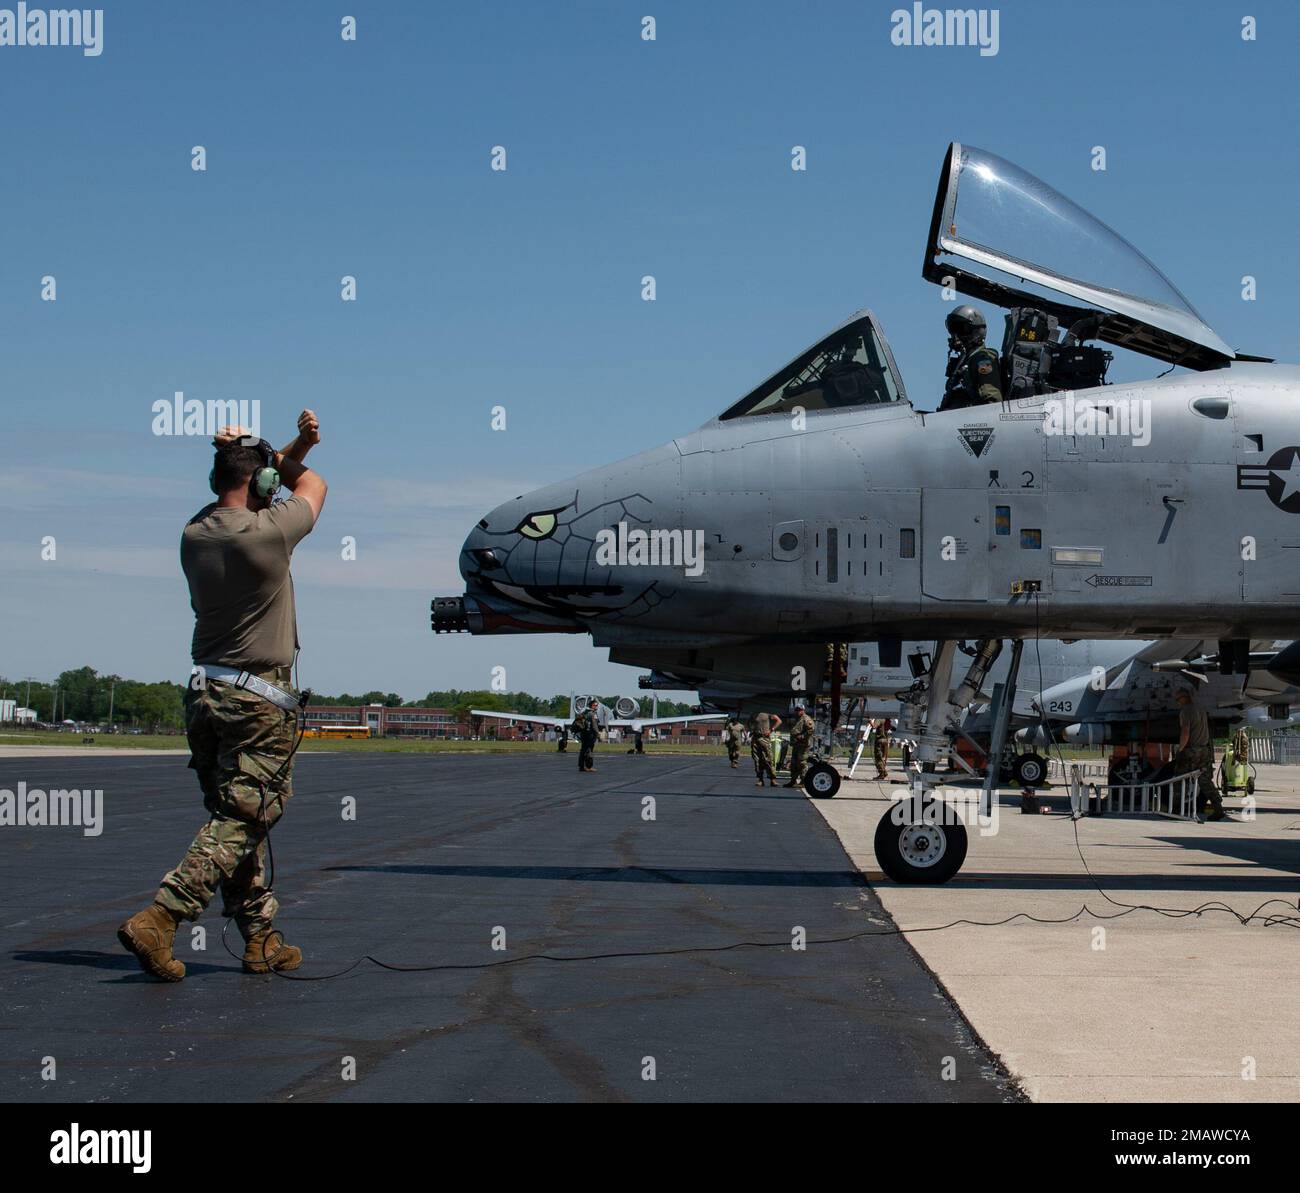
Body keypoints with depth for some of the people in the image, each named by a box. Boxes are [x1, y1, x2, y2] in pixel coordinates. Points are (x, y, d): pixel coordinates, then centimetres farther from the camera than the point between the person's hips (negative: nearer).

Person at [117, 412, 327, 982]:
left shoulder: (195, 533, 4)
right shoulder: (266, 533, -16)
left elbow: (241, 493, 22)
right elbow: (311, 486, 5)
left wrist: (298, 444, 9)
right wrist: (266, 457, 18)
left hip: (205, 694, 7)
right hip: (260, 703, -7)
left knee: (235, 817, 13)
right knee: (241, 821, -5)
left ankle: (261, 941, 19)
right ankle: (158, 920, -16)